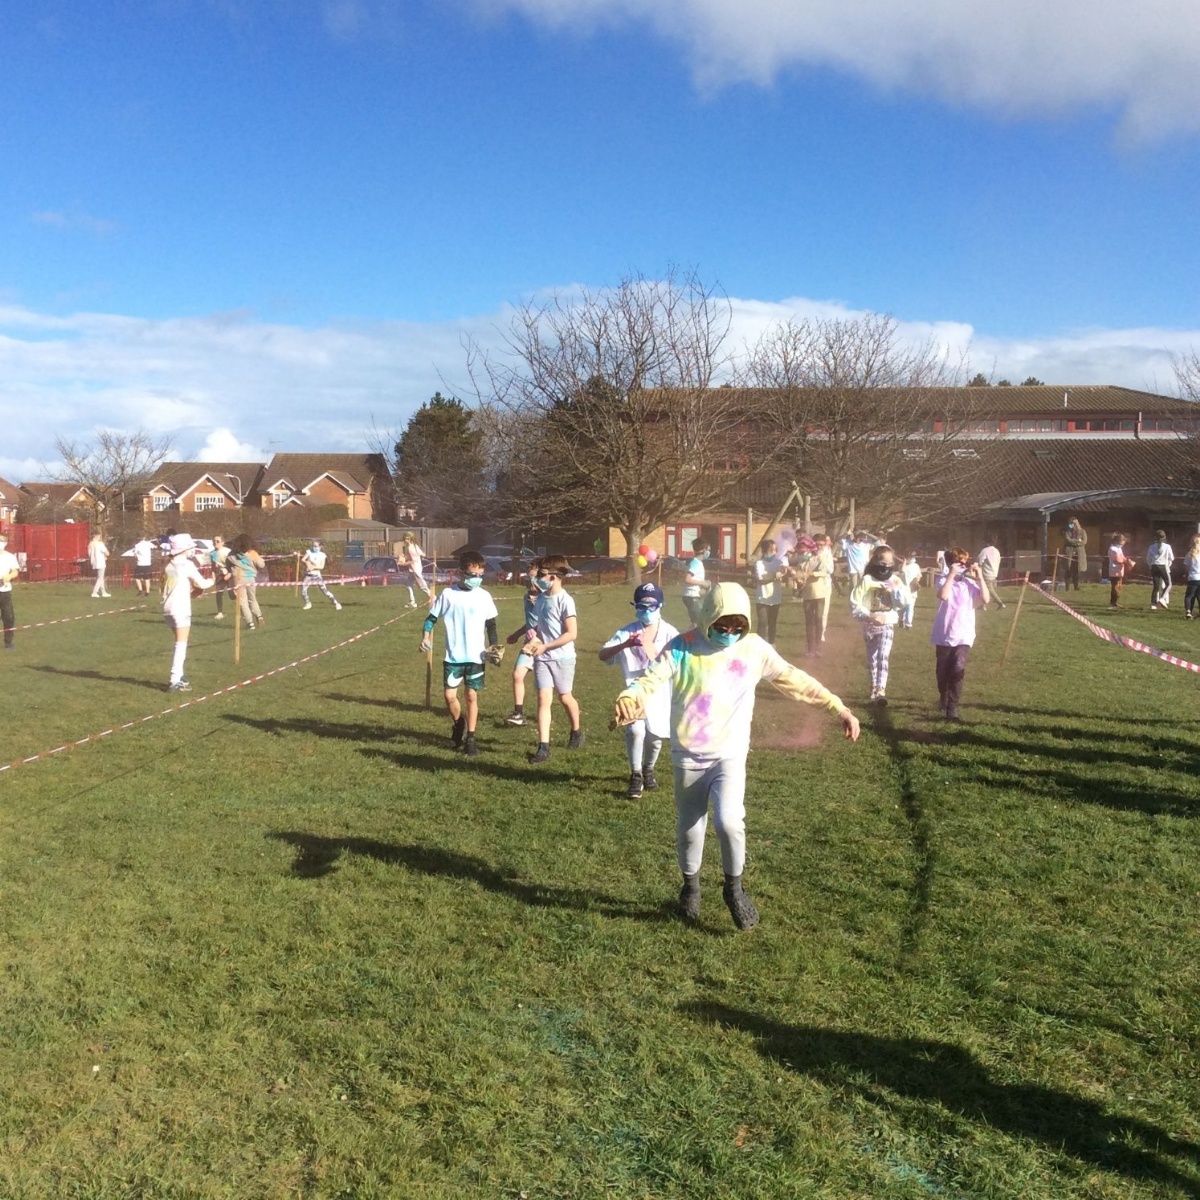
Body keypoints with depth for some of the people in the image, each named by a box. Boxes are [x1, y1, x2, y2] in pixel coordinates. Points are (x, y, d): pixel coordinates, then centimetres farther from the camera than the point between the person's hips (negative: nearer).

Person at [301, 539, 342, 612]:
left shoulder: (322, 555, -2)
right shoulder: (309, 552, 1)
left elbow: (322, 567, -7)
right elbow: (302, 559, -9)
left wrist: (314, 567, -22)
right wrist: (306, 562, -30)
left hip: (317, 575, -2)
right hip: (308, 575, 2)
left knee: (325, 591, -7)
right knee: (303, 590, -6)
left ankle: (336, 604, 2)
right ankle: (308, 603, 19)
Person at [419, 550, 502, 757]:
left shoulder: (484, 596, 0)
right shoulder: (448, 594, -5)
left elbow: (491, 625, 9)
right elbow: (431, 618, 0)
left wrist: (494, 647, -1)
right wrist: (426, 637, -16)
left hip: (476, 656, 1)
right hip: (453, 656, -1)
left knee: (471, 696, 4)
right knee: (450, 695, -2)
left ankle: (470, 738, 14)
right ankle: (458, 724, 28)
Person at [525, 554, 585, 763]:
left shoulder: (565, 600, -15)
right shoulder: (540, 598, 4)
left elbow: (572, 634, -18)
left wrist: (545, 646, -19)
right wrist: (534, 638, -5)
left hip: (562, 657, -4)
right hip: (542, 658, 4)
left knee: (565, 697, 11)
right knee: (544, 699, -4)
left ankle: (576, 731, 39)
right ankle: (543, 747, -6)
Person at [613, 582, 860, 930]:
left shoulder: (754, 648, -4)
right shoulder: (683, 647, -9)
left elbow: (794, 679, 4)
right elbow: (651, 680, -18)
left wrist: (838, 708, 3)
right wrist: (628, 700, -41)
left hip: (730, 754, 0)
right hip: (688, 755, 0)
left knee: (729, 821, -20)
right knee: (689, 828, 11)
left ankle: (734, 888, 6)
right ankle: (690, 887, 39)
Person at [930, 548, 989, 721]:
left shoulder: (970, 583, 4)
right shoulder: (944, 580, -1)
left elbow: (985, 599, -9)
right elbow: (943, 596, -23)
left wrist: (980, 577, -10)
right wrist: (951, 575, -20)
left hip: (964, 636, 0)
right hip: (944, 636, 0)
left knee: (958, 669, -19)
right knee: (943, 673, 11)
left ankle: (953, 707, -10)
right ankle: (944, 704, 35)